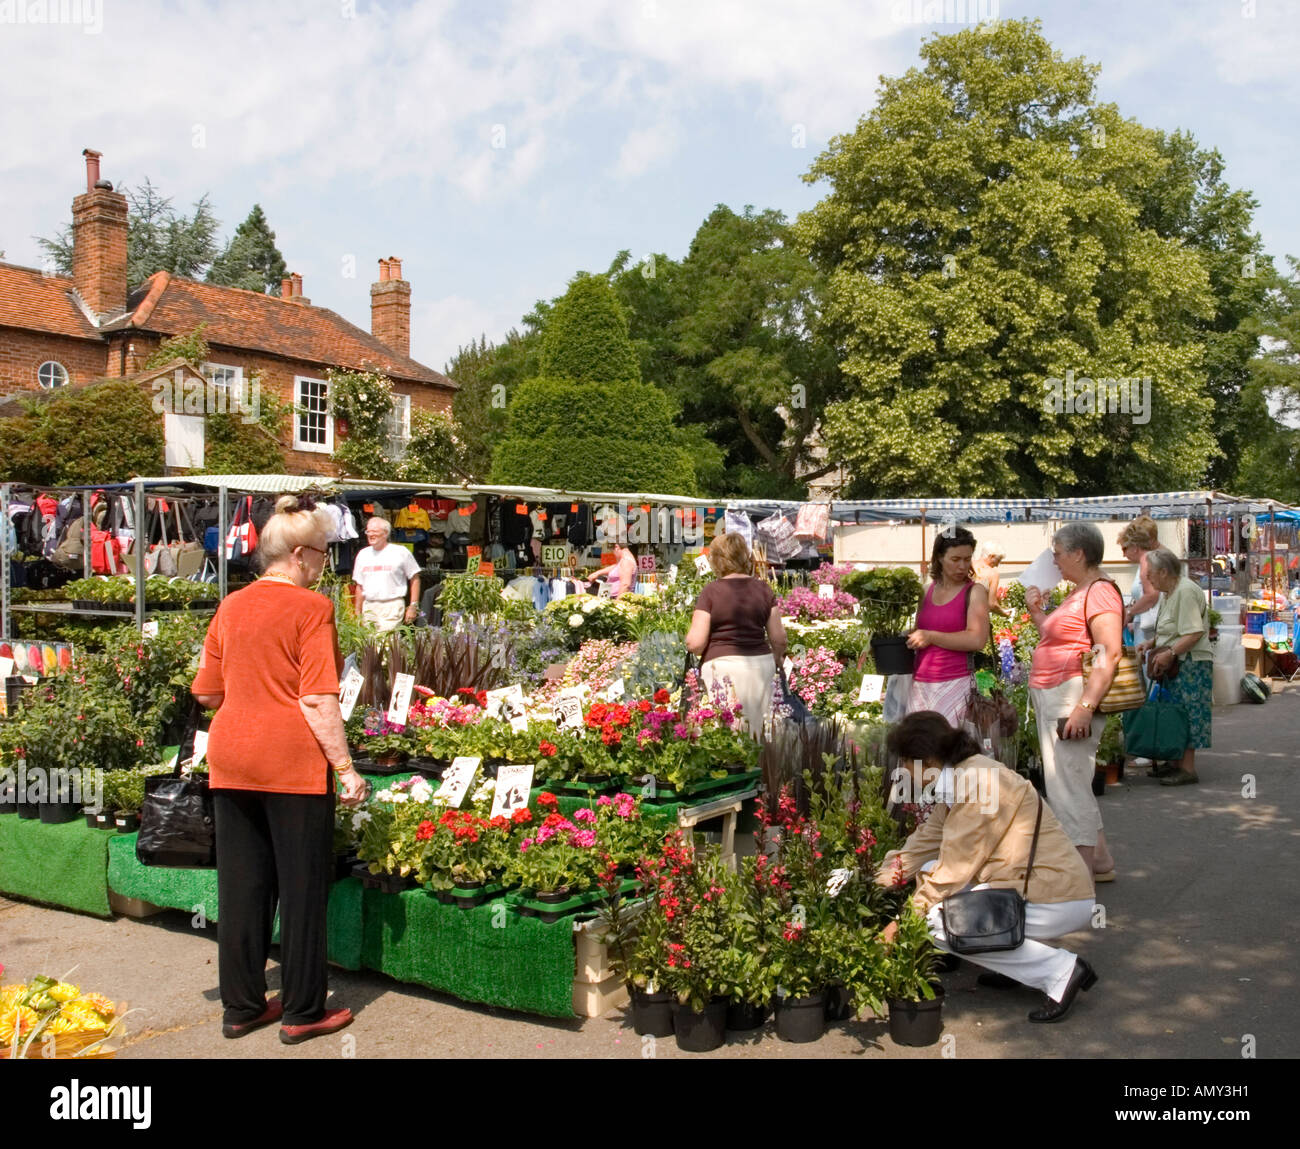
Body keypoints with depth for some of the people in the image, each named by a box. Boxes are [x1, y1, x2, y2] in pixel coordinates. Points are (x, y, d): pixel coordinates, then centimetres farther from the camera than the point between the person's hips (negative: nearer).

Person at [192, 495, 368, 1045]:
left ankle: (241, 1005, 25)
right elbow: (318, 700, -15)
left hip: (231, 757, 6)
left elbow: (206, 693, 14)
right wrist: (344, 767, -11)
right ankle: (302, 1012, 15)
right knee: (302, 886, 6)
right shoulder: (311, 608, -10)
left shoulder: (231, 607, 9)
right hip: (292, 761, -6)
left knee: (241, 886, 14)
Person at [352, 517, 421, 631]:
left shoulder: (401, 552, 1)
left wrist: (413, 607, -3)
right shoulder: (363, 554, 14)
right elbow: (359, 586, 20)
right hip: (368, 607, 5)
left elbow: (415, 580, 4)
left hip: (392, 606, -5)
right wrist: (357, 613, 15)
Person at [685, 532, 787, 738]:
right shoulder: (763, 589, 6)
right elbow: (778, 638, 8)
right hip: (760, 665, 4)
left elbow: (695, 643, -9)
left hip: (722, 667, -4)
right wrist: (777, 659, 27)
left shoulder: (711, 591, -5)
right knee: (757, 732, 10)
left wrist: (688, 638, 13)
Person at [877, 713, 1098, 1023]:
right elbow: (924, 842, 14)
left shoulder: (976, 781, -19)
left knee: (937, 921, -17)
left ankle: (1059, 970, -9)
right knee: (929, 872, 9)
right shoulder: (957, 782, 10)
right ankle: (1019, 959, 11)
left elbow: (955, 868, -17)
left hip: (1059, 900, -10)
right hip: (1029, 884, 10)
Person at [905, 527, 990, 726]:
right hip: (920, 684, 5)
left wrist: (930, 637, -9)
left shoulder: (974, 592, -2)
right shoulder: (927, 591, 14)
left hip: (955, 685, -5)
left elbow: (978, 640, -15)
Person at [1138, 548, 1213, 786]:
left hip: (1191, 663, -10)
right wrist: (1152, 644, 10)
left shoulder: (1185, 591, -15)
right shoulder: (1169, 593, 16)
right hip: (1175, 663, 10)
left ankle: (1188, 769, -6)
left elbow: (1194, 633, -22)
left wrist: (1169, 653, -25)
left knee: (1187, 713, -8)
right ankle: (1178, 763, 16)